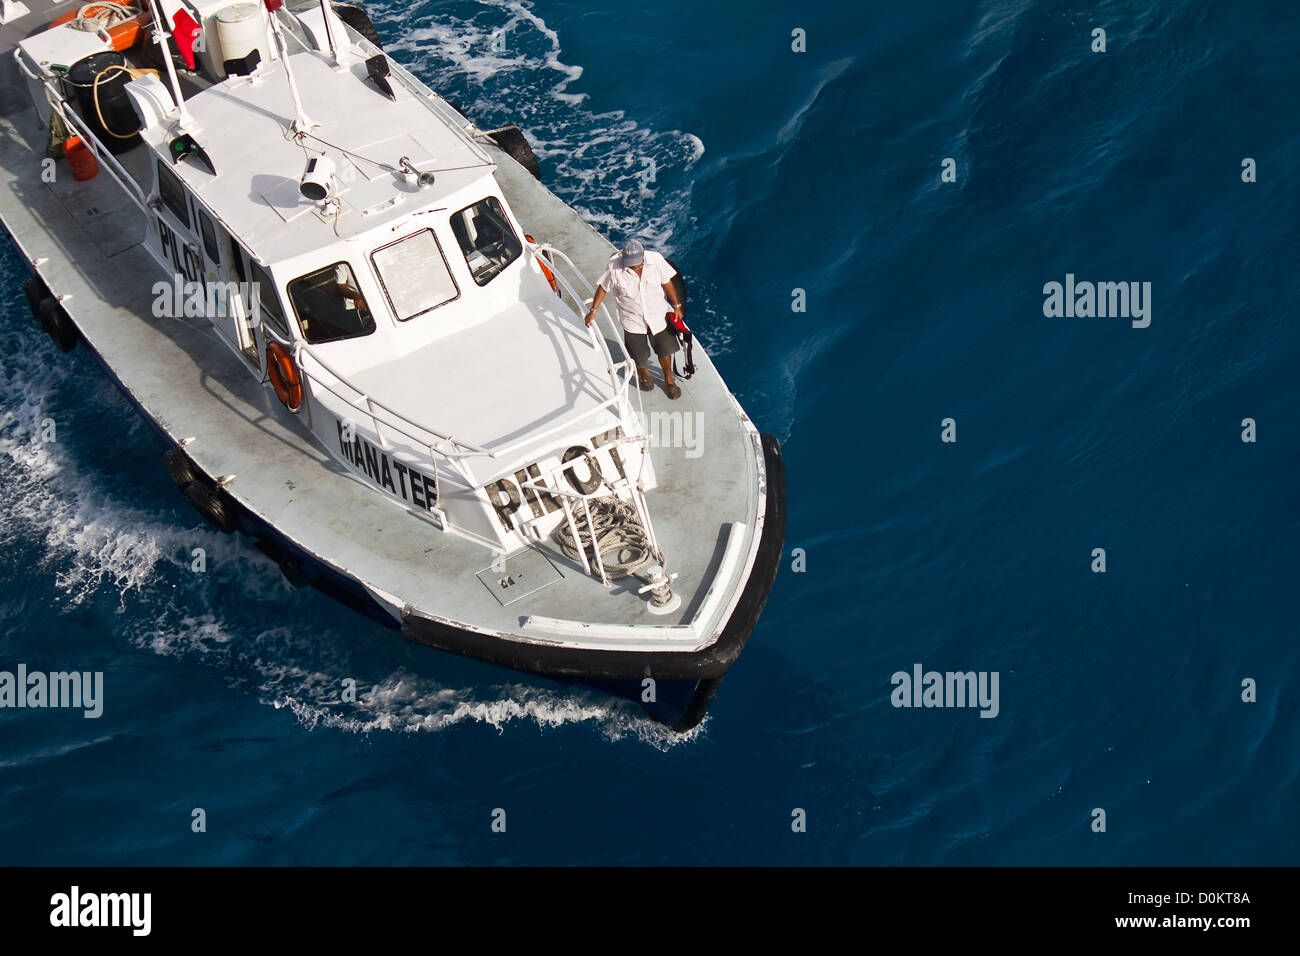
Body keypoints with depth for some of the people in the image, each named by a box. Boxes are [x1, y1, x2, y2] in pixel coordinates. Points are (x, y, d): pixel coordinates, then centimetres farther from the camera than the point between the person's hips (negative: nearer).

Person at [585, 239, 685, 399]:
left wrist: (676, 306, 1)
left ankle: (669, 380, 42)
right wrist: (593, 311, -5)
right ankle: (643, 373, 51)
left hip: (657, 315, 1)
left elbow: (666, 283, -6)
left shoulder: (656, 260, -21)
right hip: (632, 318, -1)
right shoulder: (614, 267, -24)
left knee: (665, 349, 15)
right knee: (639, 355, 15)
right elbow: (603, 288, -8)